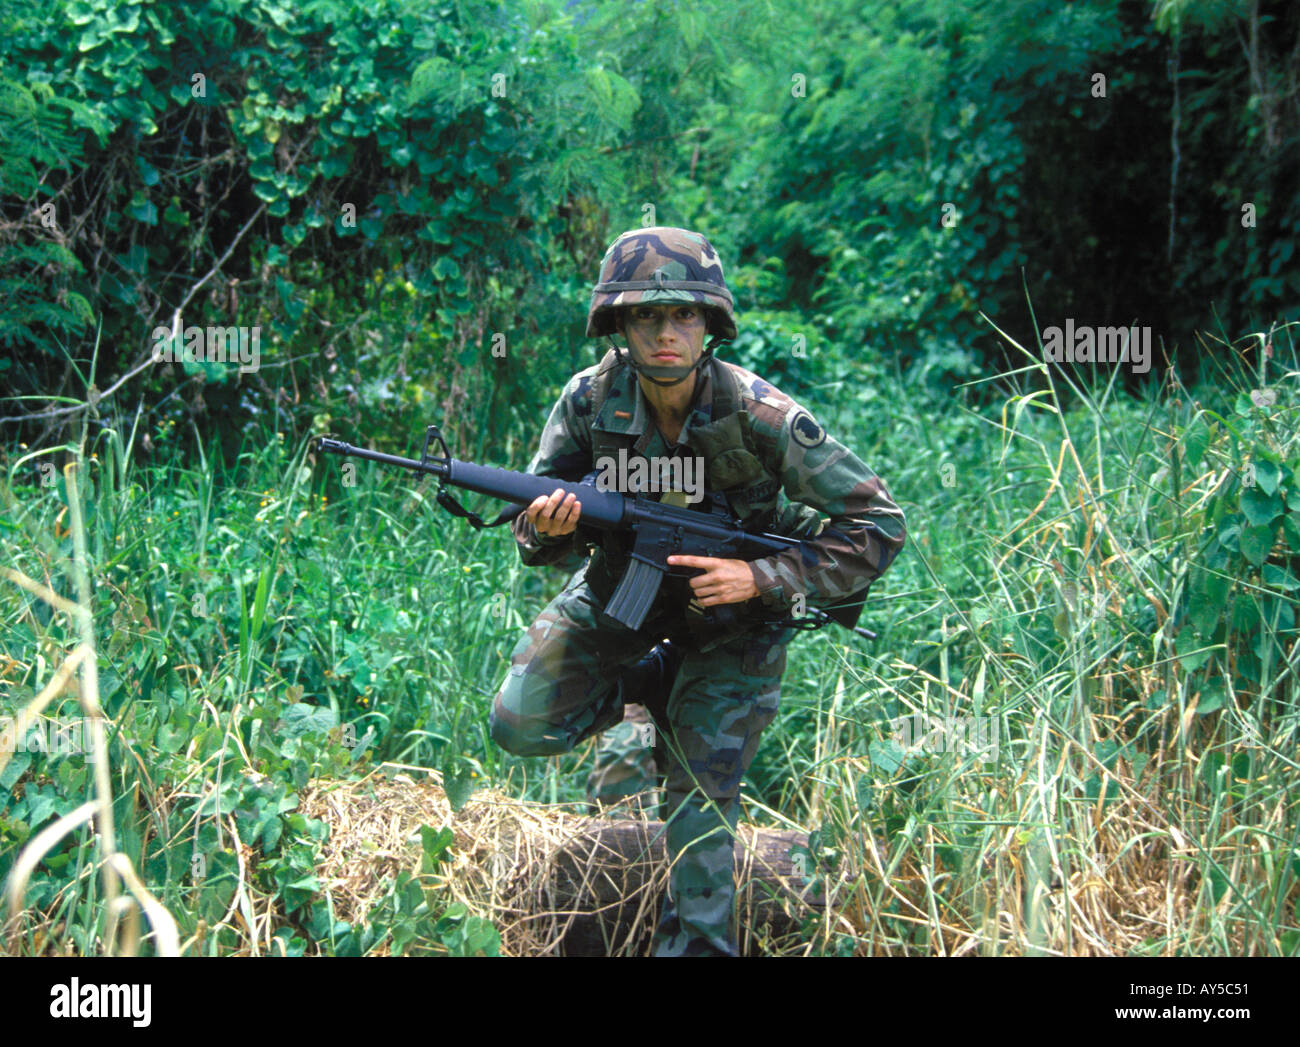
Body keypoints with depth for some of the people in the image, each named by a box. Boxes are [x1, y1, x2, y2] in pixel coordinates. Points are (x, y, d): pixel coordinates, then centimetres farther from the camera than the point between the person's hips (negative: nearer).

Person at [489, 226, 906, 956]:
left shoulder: (762, 418, -29)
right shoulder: (591, 401, -21)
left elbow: (880, 526, -23)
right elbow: (540, 536, -11)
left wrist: (764, 580, -33)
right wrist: (546, 528, -37)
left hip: (730, 610, -3)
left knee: (703, 792, -7)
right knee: (523, 727, -10)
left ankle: (697, 944, 12)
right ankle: (649, 684, 16)